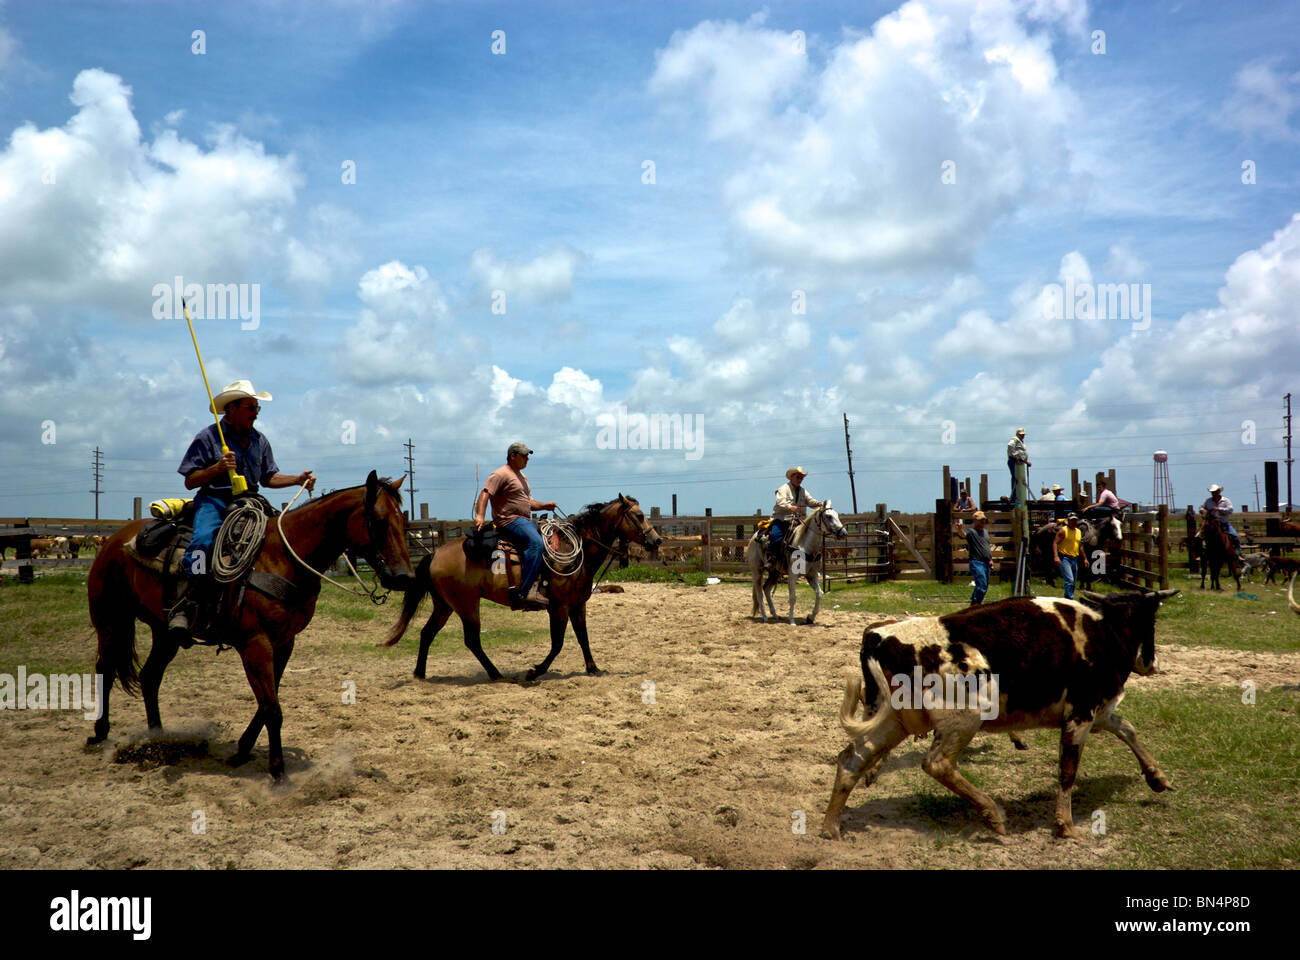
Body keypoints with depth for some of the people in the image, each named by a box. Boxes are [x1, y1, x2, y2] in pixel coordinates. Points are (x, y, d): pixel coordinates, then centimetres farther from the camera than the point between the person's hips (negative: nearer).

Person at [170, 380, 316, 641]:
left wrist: (298, 479, 5)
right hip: (213, 500, -5)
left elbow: (268, 478, 21)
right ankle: (184, 606, -36)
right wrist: (217, 468, -18)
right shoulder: (207, 437, 1)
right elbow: (190, 481, -1)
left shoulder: (260, 440, 17)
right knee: (203, 541, -34)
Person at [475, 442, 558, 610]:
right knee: (536, 542, -31)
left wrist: (545, 506, 11)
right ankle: (524, 592, -37)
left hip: (525, 521, 10)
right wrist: (479, 516, -32)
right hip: (509, 521, -10)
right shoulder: (501, 474, -5)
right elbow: (485, 494, -16)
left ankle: (541, 588, 2)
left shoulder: (521, 476, 25)